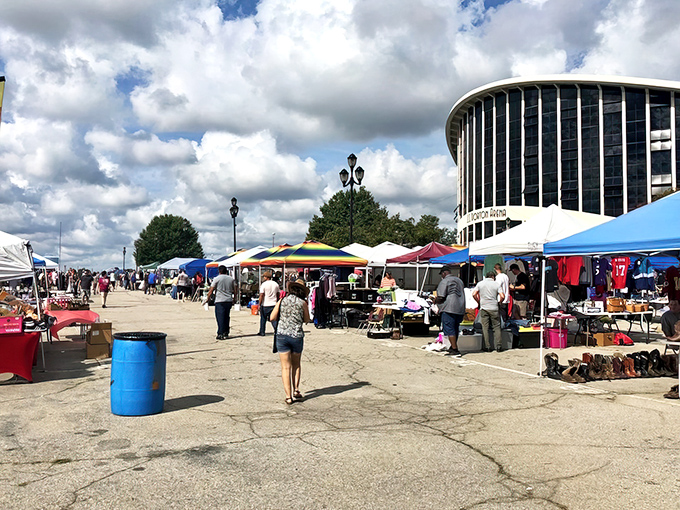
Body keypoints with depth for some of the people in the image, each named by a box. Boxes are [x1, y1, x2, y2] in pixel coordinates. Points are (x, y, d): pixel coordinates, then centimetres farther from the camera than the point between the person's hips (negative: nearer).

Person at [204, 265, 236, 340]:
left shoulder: (216, 279, -3)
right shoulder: (231, 279, 9)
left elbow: (211, 290, -3)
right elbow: (235, 291, 11)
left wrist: (207, 299, 7)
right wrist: (234, 299, 23)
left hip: (220, 301, -4)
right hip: (229, 301, 4)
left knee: (220, 318, -2)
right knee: (226, 317, 14)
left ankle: (221, 334, -5)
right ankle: (226, 333, 17)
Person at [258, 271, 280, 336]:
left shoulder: (263, 284, -9)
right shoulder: (276, 284, 7)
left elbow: (261, 295, -12)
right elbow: (278, 294, 12)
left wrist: (259, 305, -7)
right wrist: (277, 302, 22)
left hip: (265, 305, -4)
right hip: (274, 304, 4)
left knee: (263, 319, 10)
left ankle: (262, 332, 17)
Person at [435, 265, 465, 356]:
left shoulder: (444, 282, -9)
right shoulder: (459, 280, 19)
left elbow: (440, 297, -14)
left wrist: (436, 301, 7)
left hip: (449, 309, -9)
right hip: (460, 309, 9)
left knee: (449, 329, -6)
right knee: (455, 329, 16)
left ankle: (455, 349, -11)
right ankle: (453, 347, 24)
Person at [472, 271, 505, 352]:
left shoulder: (480, 283, 6)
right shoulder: (496, 284, 2)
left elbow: (474, 294, -2)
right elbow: (502, 296, -6)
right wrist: (499, 302, 12)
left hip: (484, 308, 1)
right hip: (494, 308, -1)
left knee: (485, 328, 3)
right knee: (496, 327, 7)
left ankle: (487, 346, 2)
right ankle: (498, 346, 4)